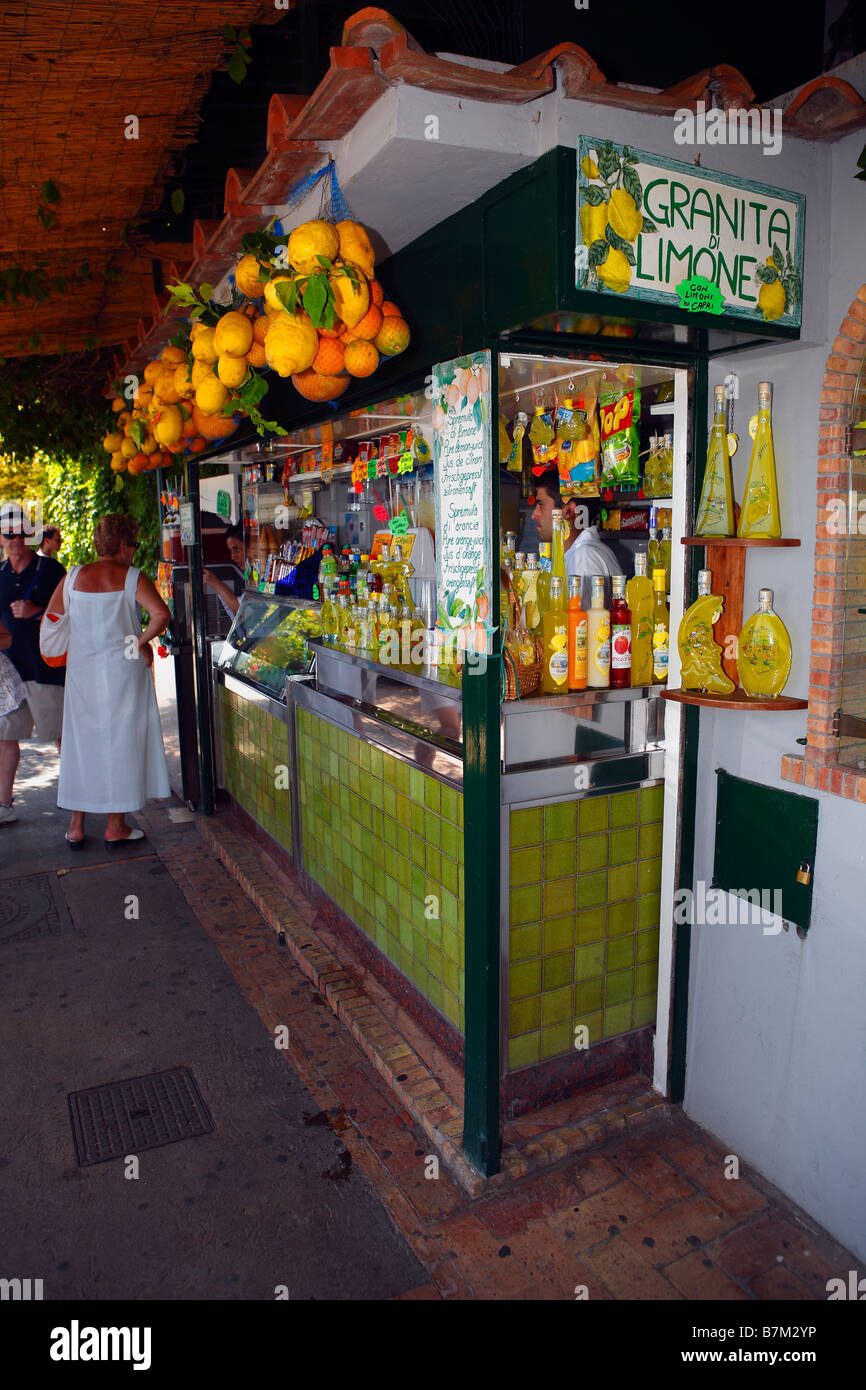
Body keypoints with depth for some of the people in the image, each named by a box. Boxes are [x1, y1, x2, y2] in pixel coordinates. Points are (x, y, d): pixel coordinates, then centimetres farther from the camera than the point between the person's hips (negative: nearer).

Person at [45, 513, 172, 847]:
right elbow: (161, 614, -23)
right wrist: (141, 641, -10)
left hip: (81, 672, 4)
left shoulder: (72, 578, 3)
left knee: (80, 743, 13)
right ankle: (116, 827, 11)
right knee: (122, 743, 6)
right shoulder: (132, 578, -9)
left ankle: (76, 825, 18)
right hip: (123, 672, -3)